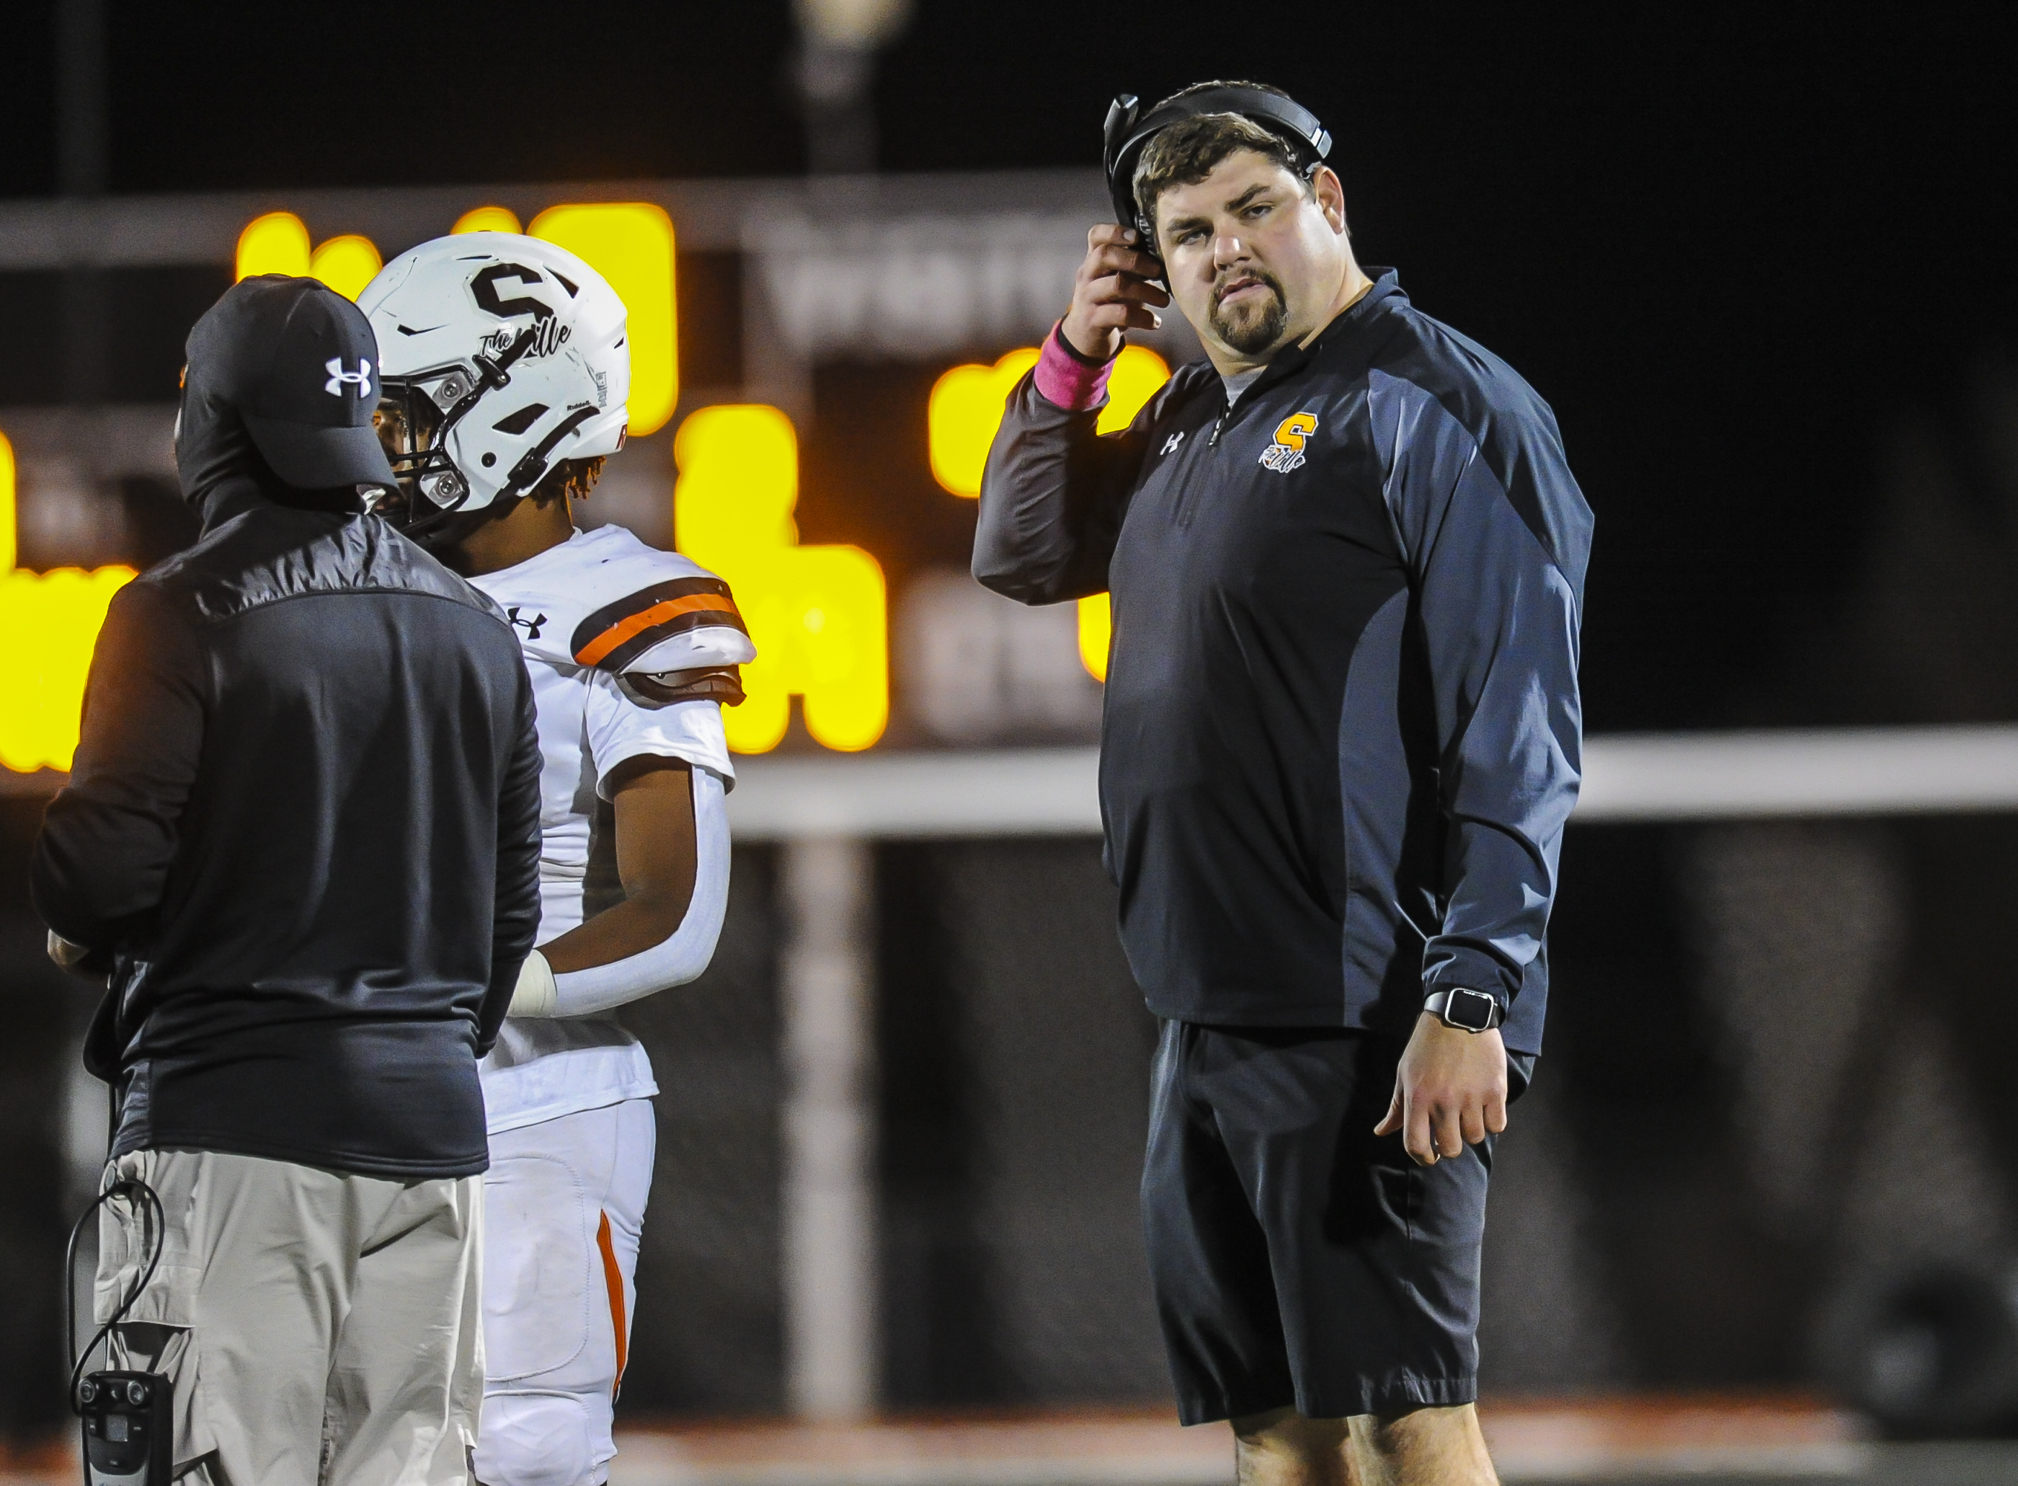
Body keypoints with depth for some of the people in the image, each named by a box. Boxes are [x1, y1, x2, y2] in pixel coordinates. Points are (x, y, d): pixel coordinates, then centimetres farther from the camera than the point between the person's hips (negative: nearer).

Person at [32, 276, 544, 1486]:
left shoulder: (186, 614, -8)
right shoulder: (478, 634, 13)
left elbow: (104, 864, -13)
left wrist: (72, 929, 9)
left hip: (235, 1124, -6)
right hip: (430, 1131, 6)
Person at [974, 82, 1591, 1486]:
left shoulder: (1434, 405, -9)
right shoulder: (1193, 420, 17)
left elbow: (1516, 731, -15)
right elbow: (1021, 556, 31)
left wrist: (1473, 999, -22)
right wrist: (1073, 359, 14)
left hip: (1366, 1029, -8)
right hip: (1210, 1019, 9)